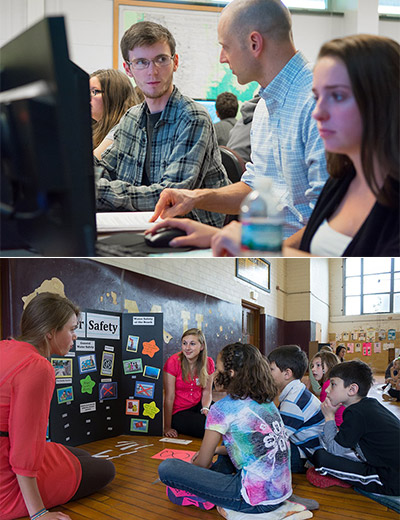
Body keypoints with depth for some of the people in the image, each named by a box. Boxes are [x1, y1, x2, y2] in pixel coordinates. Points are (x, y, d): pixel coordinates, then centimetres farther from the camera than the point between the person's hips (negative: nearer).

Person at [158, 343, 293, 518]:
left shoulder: (223, 408, -13)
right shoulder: (267, 402, 8)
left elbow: (202, 464, -2)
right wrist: (215, 450, 27)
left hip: (258, 499, -9)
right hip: (282, 490, 9)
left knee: (167, 467, -11)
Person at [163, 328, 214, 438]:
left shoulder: (208, 363, -3)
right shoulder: (173, 362, -17)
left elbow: (207, 391, 6)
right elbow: (169, 397, -15)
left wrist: (205, 408, -16)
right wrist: (167, 427, -11)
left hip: (198, 406, 4)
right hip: (178, 413, -4)